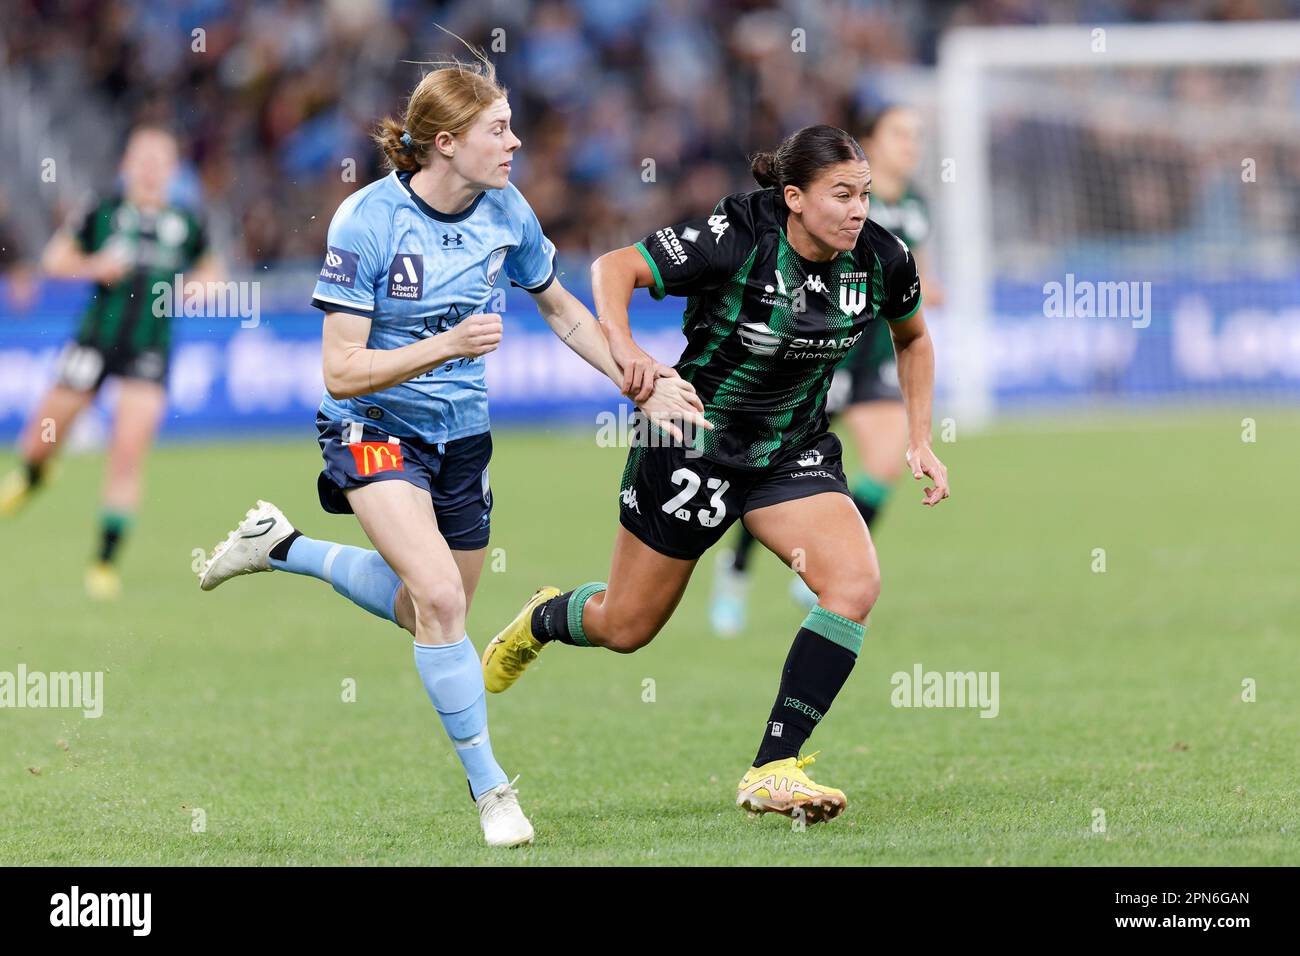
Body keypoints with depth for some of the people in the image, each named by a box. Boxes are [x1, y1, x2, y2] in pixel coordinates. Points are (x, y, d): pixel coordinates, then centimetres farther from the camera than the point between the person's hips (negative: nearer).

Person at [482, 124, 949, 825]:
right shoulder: (738, 240, -24)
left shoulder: (881, 260, -9)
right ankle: (542, 621, 48)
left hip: (794, 454, 4)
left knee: (856, 582, -23)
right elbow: (614, 267, -24)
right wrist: (623, 348, -42)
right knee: (626, 628, 9)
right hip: (693, 445, -4)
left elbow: (912, 338, 12)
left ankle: (772, 773, -17)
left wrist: (919, 441, 5)